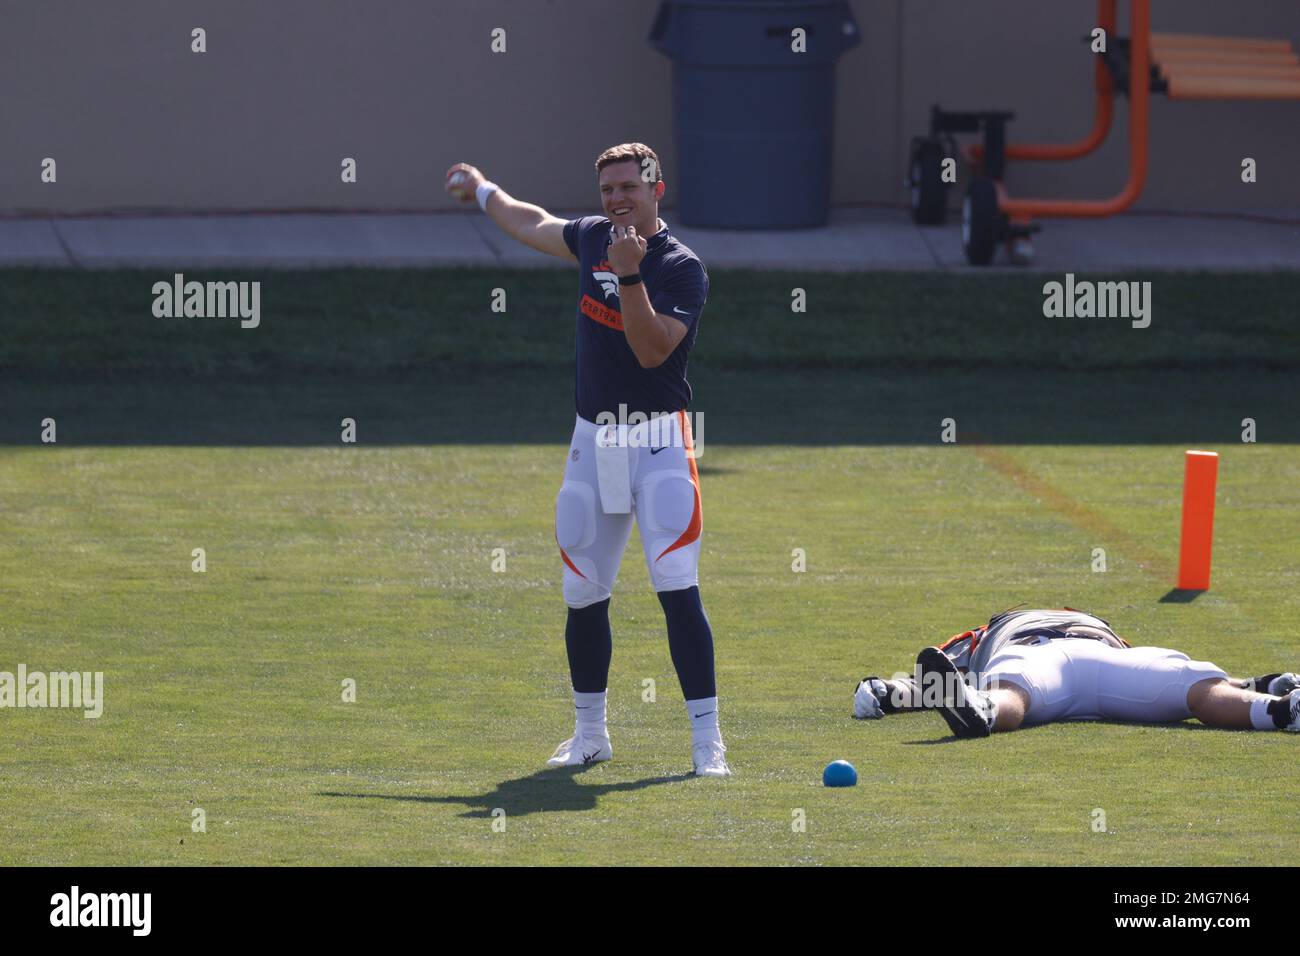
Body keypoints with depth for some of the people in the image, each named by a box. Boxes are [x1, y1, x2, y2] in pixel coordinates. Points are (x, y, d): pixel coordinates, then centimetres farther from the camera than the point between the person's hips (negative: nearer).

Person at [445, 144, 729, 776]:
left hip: (658, 445, -6)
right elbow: (534, 226, 30)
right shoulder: (593, 238, 9)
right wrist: (482, 190, 45)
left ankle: (706, 739, -15)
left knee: (678, 588, -16)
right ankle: (589, 734, 23)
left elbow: (652, 350, -22)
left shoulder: (682, 268, -10)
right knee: (583, 596, 8)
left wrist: (630, 276, -30)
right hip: (593, 443, 6)